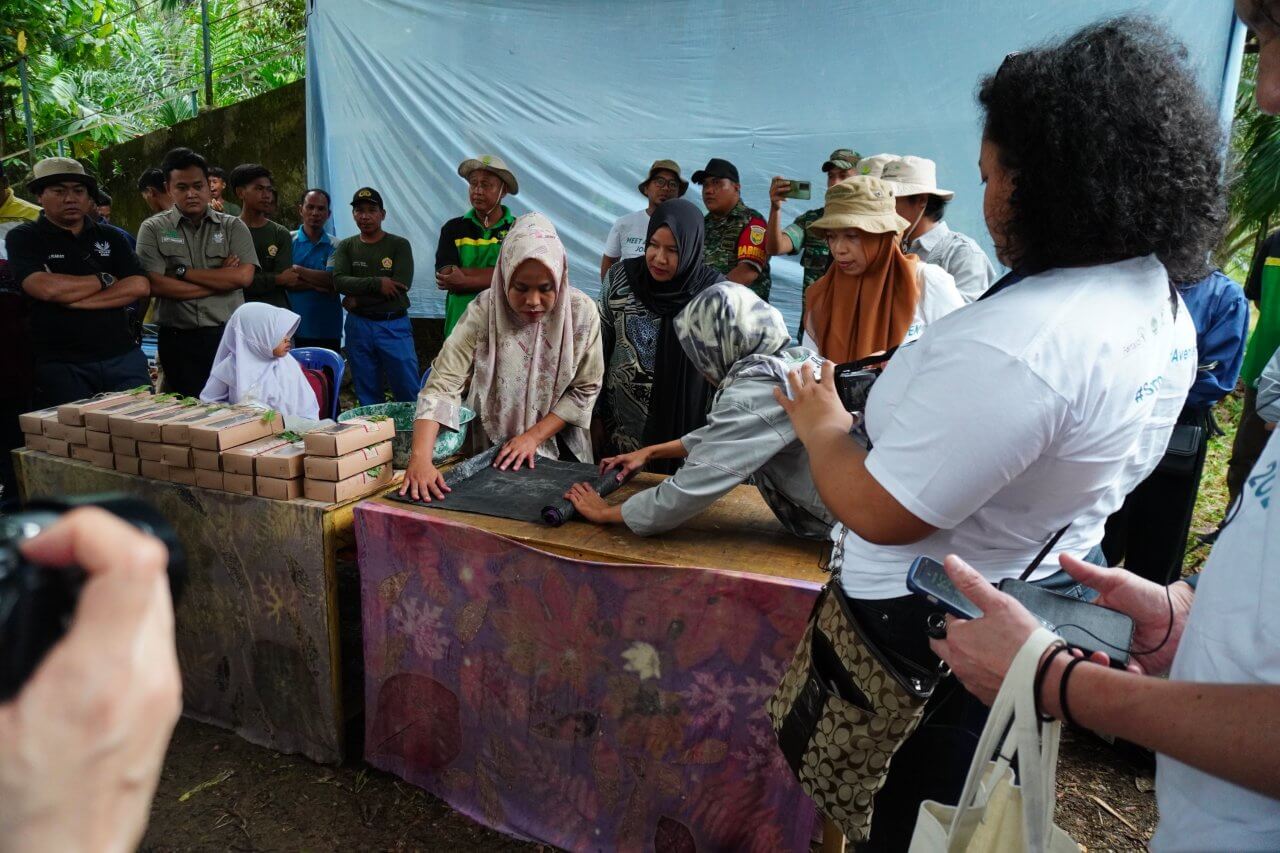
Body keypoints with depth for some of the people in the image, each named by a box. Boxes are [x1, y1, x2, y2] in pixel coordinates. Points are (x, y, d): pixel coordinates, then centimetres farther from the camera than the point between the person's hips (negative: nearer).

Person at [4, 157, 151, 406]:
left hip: (123, 358, 3)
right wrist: (104, 280, -3)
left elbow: (140, 286, -3)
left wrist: (73, 299, -10)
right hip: (60, 365, -2)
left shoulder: (111, 236, 12)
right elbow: (45, 288, -15)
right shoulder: (22, 238, 3)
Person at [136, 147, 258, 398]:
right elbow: (155, 285, -8)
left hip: (228, 337, 0)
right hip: (178, 341, 0)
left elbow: (243, 277, -8)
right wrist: (220, 280, -8)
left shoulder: (233, 227, 7)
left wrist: (182, 271, -8)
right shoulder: (153, 229, 5)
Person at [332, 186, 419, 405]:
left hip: (394, 325, -3)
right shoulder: (346, 247, 9)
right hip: (358, 326, 3)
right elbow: (339, 282, -7)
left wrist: (358, 298, -10)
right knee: (367, 397, 10)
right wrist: (376, 283, -19)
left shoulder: (399, 245, 0)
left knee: (409, 395, -2)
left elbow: (401, 287, -13)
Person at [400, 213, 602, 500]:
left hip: (559, 449, 1)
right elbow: (442, 385, -26)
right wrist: (420, 459, -39)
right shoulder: (483, 312, -20)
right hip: (491, 449, -1)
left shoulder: (581, 312, -16)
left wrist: (534, 436, -18)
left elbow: (585, 389, -9)